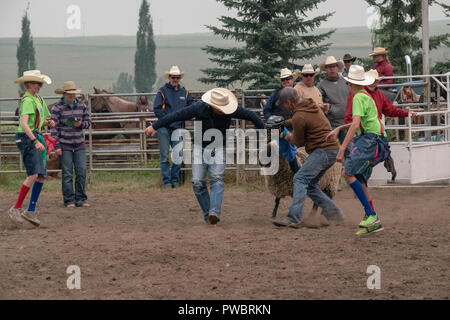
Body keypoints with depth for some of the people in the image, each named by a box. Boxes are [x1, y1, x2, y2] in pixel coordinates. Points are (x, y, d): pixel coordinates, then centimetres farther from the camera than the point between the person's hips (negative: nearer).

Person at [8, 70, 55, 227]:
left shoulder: (38, 99, 16)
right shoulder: (28, 100, -13)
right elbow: (24, 124, -25)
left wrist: (49, 122, 6)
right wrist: (35, 141, -32)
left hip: (36, 138, 10)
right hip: (26, 138, -10)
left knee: (41, 176, 6)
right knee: (33, 174, -19)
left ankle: (31, 211, 11)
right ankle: (16, 208, -14)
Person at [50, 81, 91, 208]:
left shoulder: (81, 105, 5)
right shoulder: (57, 108, -8)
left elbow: (88, 122, 11)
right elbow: (54, 128, -10)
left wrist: (80, 124, -13)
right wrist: (57, 146, -14)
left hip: (79, 145, 4)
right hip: (64, 145, -4)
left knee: (81, 172, 0)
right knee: (67, 174, -1)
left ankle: (81, 199, 8)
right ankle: (69, 201, 4)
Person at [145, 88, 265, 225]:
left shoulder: (231, 109, -14)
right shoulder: (199, 108, -18)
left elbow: (251, 115, 0)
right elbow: (176, 116, -12)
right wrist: (154, 126, -7)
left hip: (218, 148, -1)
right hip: (200, 148, 1)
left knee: (217, 178, -21)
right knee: (198, 183, -7)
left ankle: (214, 212, -33)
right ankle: (207, 215, 5)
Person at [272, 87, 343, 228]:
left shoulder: (299, 117, -15)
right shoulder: (311, 104, 14)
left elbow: (299, 142, -4)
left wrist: (289, 137, 16)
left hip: (323, 151, -10)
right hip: (332, 150, 10)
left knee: (300, 179, -15)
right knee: (310, 184, 13)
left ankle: (294, 219, -26)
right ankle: (333, 213, 12)